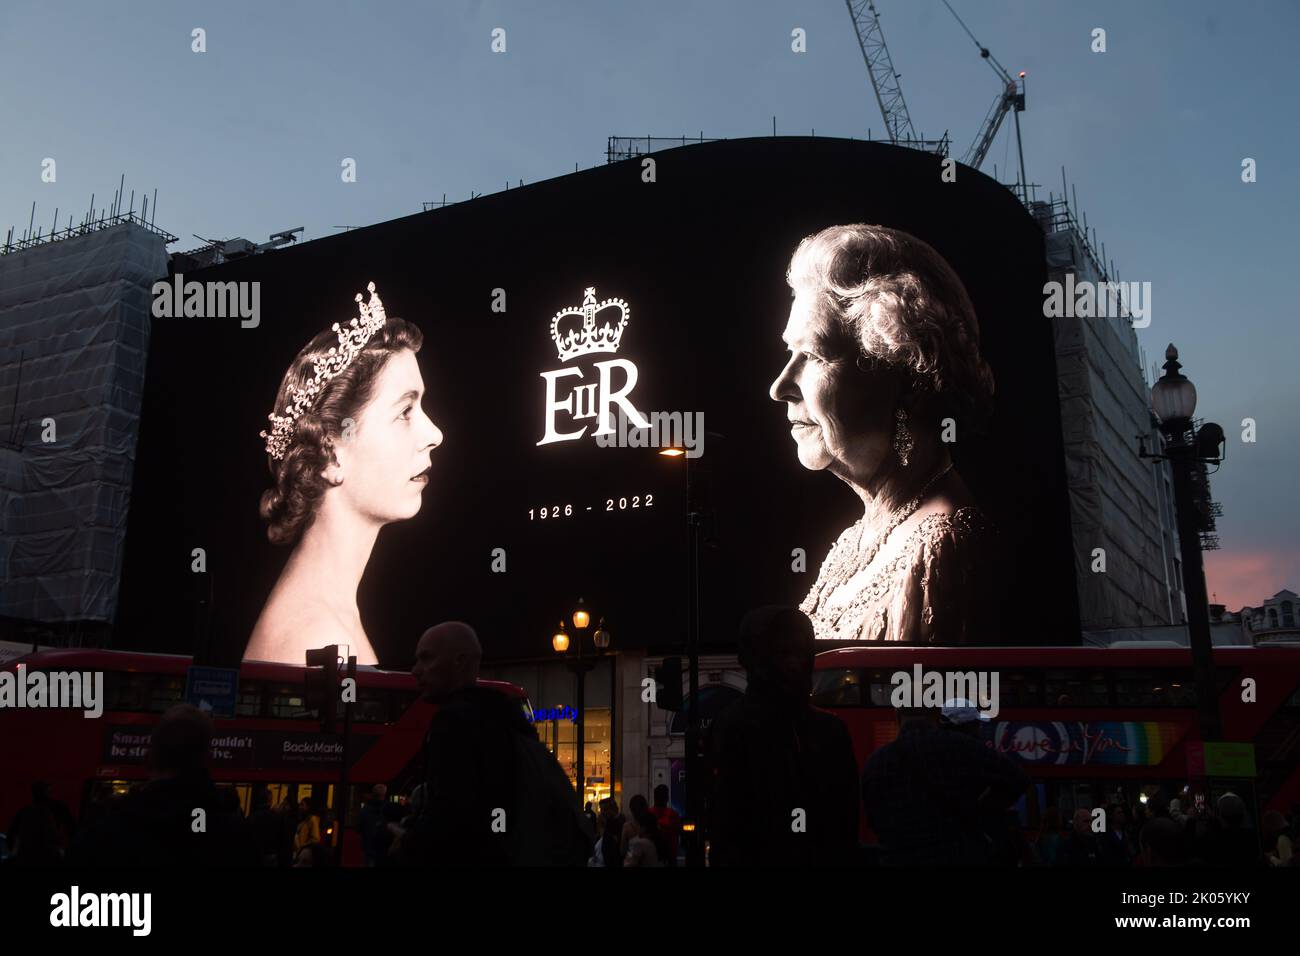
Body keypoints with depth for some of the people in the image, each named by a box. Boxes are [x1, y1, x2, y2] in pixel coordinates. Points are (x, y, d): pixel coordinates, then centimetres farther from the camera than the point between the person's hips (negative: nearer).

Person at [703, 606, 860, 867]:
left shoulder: (830, 730, 10)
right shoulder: (732, 729, -7)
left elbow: (846, 822, 12)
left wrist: (845, 859, 3)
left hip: (826, 858, 5)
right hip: (758, 858, -5)